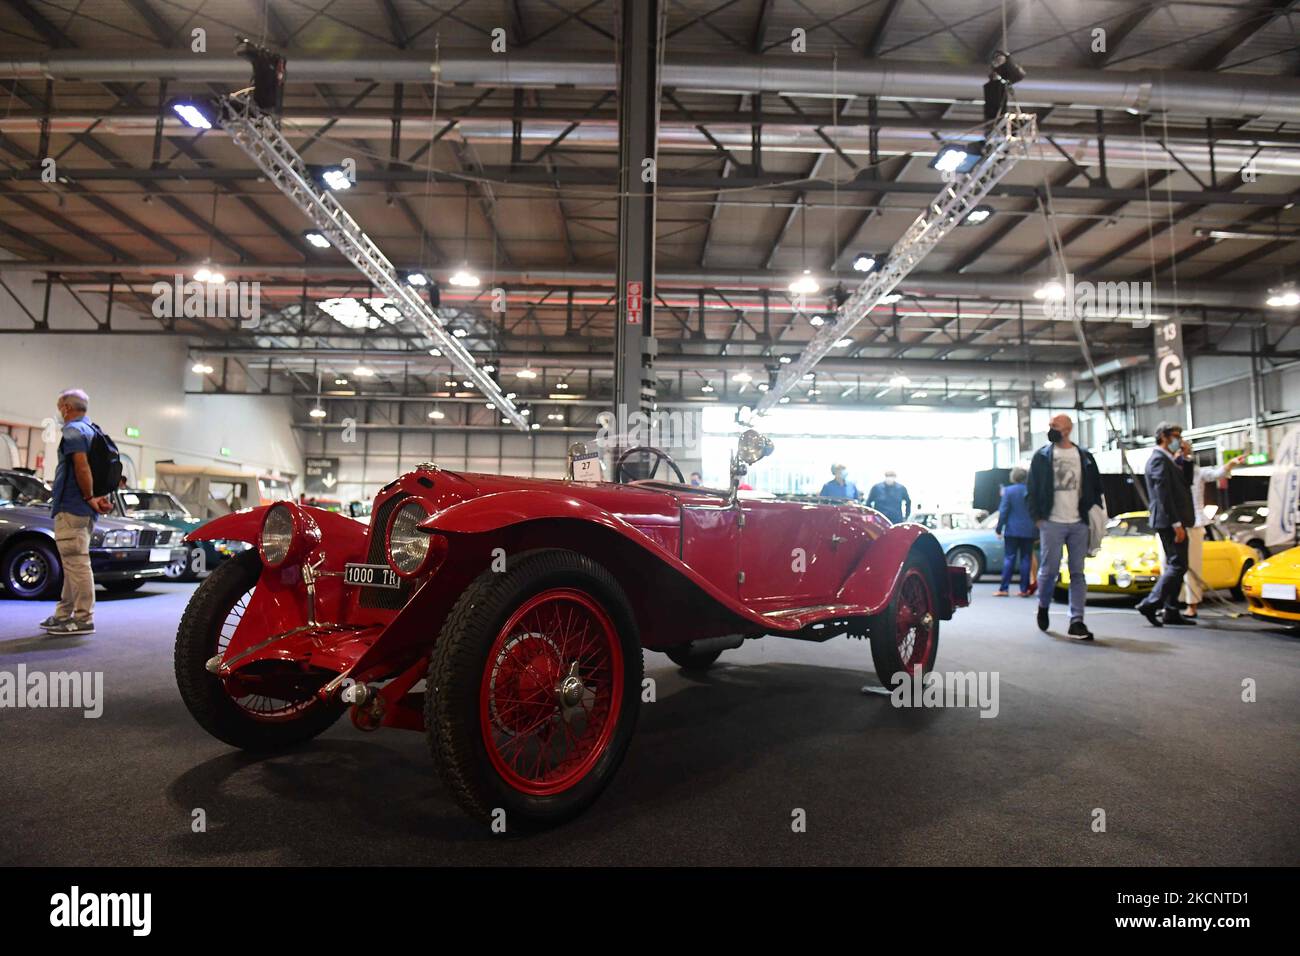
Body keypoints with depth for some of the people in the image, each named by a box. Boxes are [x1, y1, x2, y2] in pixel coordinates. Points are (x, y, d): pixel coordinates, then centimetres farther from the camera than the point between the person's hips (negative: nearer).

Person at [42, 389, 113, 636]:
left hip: (70, 507, -10)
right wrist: (98, 498, 4)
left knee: (76, 562, -9)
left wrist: (90, 498, -17)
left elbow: (82, 468, -22)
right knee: (74, 563, 15)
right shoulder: (92, 430, 19)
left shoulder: (73, 430, -10)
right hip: (83, 510, 10)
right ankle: (64, 614, 23)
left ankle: (84, 618, -9)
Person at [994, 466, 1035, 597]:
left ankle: (1004, 589, -3)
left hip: (1012, 530, -2)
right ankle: (1024, 589, 5)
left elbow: (1003, 511, -8)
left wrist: (999, 528, -2)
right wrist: (1037, 530, 14)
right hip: (1029, 531, 2)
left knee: (1009, 558, 1)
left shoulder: (1008, 490, -6)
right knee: (1025, 559, 6)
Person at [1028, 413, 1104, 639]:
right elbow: (1033, 489, 3)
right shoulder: (1042, 456, 3)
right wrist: (1037, 517, -4)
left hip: (1079, 523, 2)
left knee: (1078, 573, 2)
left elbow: (1096, 487, 15)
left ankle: (1076, 622, 5)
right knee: (1049, 570, -4)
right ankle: (1043, 606, 23)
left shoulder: (1084, 456, 9)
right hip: (1052, 523, -2)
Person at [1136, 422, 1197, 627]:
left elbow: (1185, 482, 18)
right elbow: (1163, 495, -20)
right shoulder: (1159, 460, -13)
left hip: (1173, 522, 11)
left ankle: (1171, 612, 15)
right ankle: (1150, 604, -10)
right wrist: (1176, 524, -22)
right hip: (1168, 522, -11)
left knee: (1176, 566, 11)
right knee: (1177, 566, -11)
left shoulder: (1167, 460, 21)